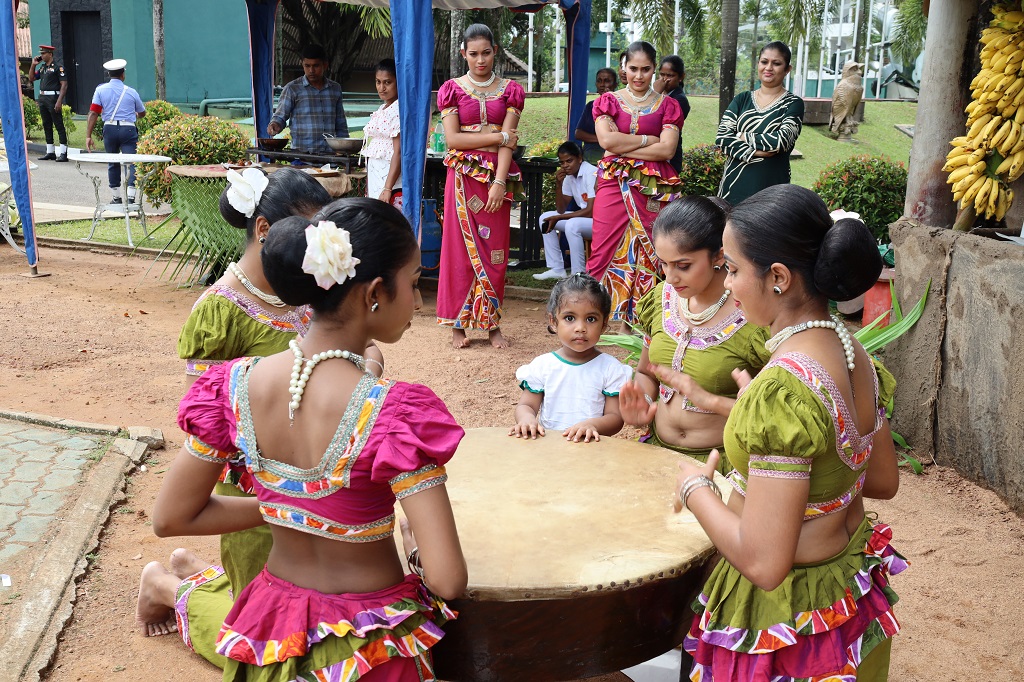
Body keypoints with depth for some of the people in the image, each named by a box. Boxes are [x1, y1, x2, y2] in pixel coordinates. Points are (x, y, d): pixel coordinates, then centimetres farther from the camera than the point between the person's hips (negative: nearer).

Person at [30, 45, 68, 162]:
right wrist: (33, 65, 11)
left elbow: (64, 84, -13)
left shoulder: (58, 67, -7)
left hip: (53, 99, -8)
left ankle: (63, 153, -8)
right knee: (46, 125, 10)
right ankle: (50, 152, 16)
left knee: (59, 125, -8)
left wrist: (59, 101, -21)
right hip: (42, 99, 8)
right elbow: (32, 79, 24)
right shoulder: (42, 67, 16)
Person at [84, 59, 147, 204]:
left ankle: (116, 196, 22)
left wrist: (88, 135, -2)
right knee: (131, 162, -3)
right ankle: (130, 196, -18)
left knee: (113, 163, 16)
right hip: (128, 129, -2)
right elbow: (142, 113, 18)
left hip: (109, 128, 2)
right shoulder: (131, 92, 5)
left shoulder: (101, 89, 5)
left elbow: (93, 113, -2)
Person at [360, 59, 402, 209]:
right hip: (374, 179, 8)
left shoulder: (399, 109, -10)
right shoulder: (381, 110, 16)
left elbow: (399, 152, -17)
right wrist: (368, 186, 17)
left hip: (391, 181, -8)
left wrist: (387, 188, -21)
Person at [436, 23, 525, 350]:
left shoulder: (509, 90, 7)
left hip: (497, 177, 1)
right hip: (463, 176, -1)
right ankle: (459, 323, 7)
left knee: (495, 250, 3)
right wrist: (498, 137, -8)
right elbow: (452, 139, -6)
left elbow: (509, 143, -3)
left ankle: (491, 323, 12)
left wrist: (500, 182, -14)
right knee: (460, 248, -1)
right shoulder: (453, 89, 4)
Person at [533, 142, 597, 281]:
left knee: (572, 225, -34)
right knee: (545, 218, 4)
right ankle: (557, 269, 4)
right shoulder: (569, 176, 4)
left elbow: (591, 211, -24)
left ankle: (579, 274, -23)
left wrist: (558, 218, -20)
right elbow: (561, 210, 5)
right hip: (585, 217, 9)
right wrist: (559, 185, -11)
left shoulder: (592, 174, -20)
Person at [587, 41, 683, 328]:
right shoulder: (609, 101, 10)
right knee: (607, 248, -4)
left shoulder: (667, 105, 9)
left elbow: (667, 150, -5)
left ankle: (630, 321, 7)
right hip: (614, 184, 0)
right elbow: (607, 140, -8)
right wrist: (648, 139, -5)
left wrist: (623, 146, -8)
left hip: (653, 190, 0)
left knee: (645, 252, 0)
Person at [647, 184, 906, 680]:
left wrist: (695, 489, -14)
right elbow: (883, 481, 10)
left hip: (785, 625, -8)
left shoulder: (783, 388, -31)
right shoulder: (854, 353, -4)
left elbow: (763, 563, -31)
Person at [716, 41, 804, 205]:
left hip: (770, 186, -3)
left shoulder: (793, 104, 1)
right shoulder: (741, 99, 10)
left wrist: (742, 136, -5)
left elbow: (782, 140, -14)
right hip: (734, 184, 3)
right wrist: (753, 152, -15)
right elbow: (721, 137, -1)